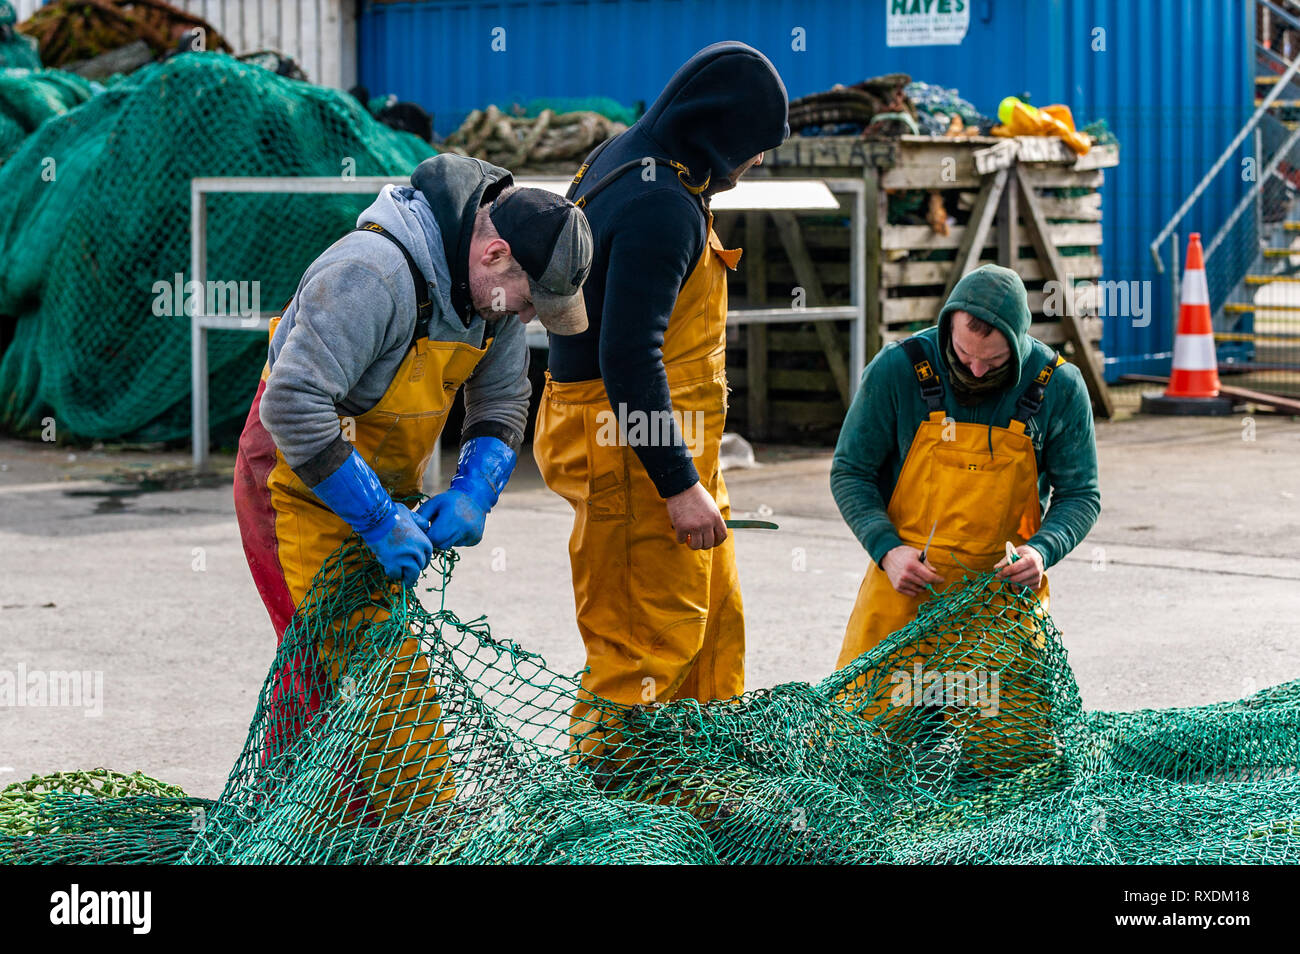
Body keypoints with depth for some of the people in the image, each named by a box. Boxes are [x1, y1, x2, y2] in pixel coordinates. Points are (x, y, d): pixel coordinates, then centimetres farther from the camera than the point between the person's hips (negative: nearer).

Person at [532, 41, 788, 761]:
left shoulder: (618, 163, 10)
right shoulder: (663, 208, -22)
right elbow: (628, 357, -27)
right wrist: (678, 484, -24)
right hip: (640, 454, -11)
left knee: (713, 615, 19)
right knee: (650, 643, -4)